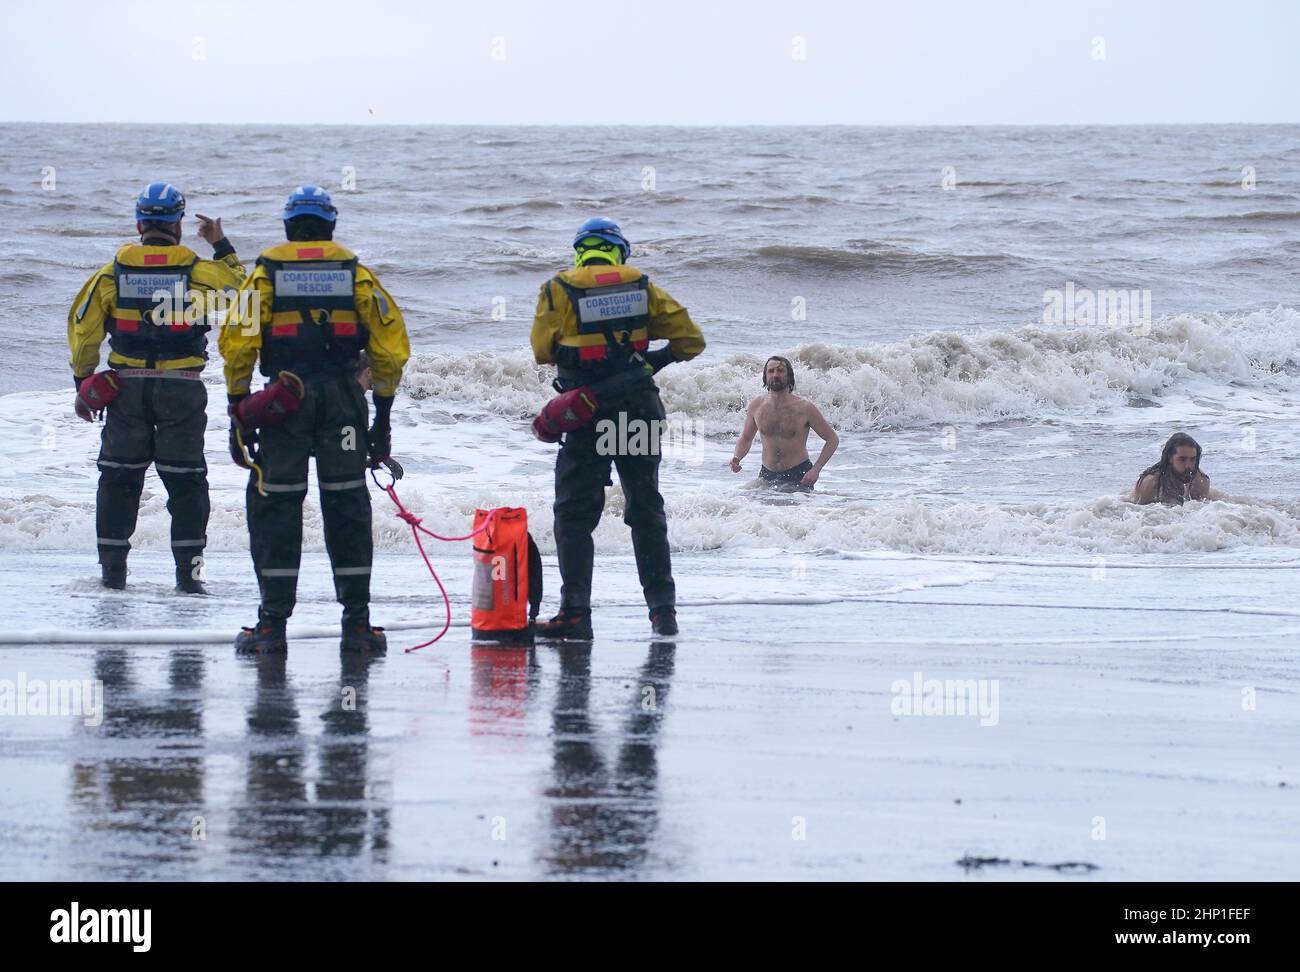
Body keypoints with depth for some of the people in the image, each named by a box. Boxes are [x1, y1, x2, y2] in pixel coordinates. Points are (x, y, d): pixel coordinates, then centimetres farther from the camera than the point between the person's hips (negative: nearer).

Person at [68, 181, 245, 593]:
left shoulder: (113, 272, 0)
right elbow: (237, 285, 16)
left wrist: (83, 382, 12)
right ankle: (188, 568, 2)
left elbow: (84, 329, 2)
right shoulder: (199, 271, -4)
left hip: (126, 386, 1)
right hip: (182, 387, -1)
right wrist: (220, 244, 24)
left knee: (119, 476, 10)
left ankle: (112, 567, 9)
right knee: (185, 479, 6)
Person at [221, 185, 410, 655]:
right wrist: (383, 414, 10)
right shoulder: (354, 270, 8)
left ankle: (273, 622, 0)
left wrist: (238, 410, 1)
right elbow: (390, 343, 4)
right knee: (347, 507, 7)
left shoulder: (267, 270, 4)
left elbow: (238, 342, -4)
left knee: (276, 507, 3)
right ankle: (357, 622, 6)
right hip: (344, 400, 1)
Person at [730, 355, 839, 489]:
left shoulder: (804, 408, -11)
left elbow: (832, 439, -5)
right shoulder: (756, 406, -1)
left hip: (798, 475, -3)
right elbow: (746, 438, 15)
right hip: (767, 475, 3)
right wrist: (737, 457, -6)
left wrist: (816, 469, -16)